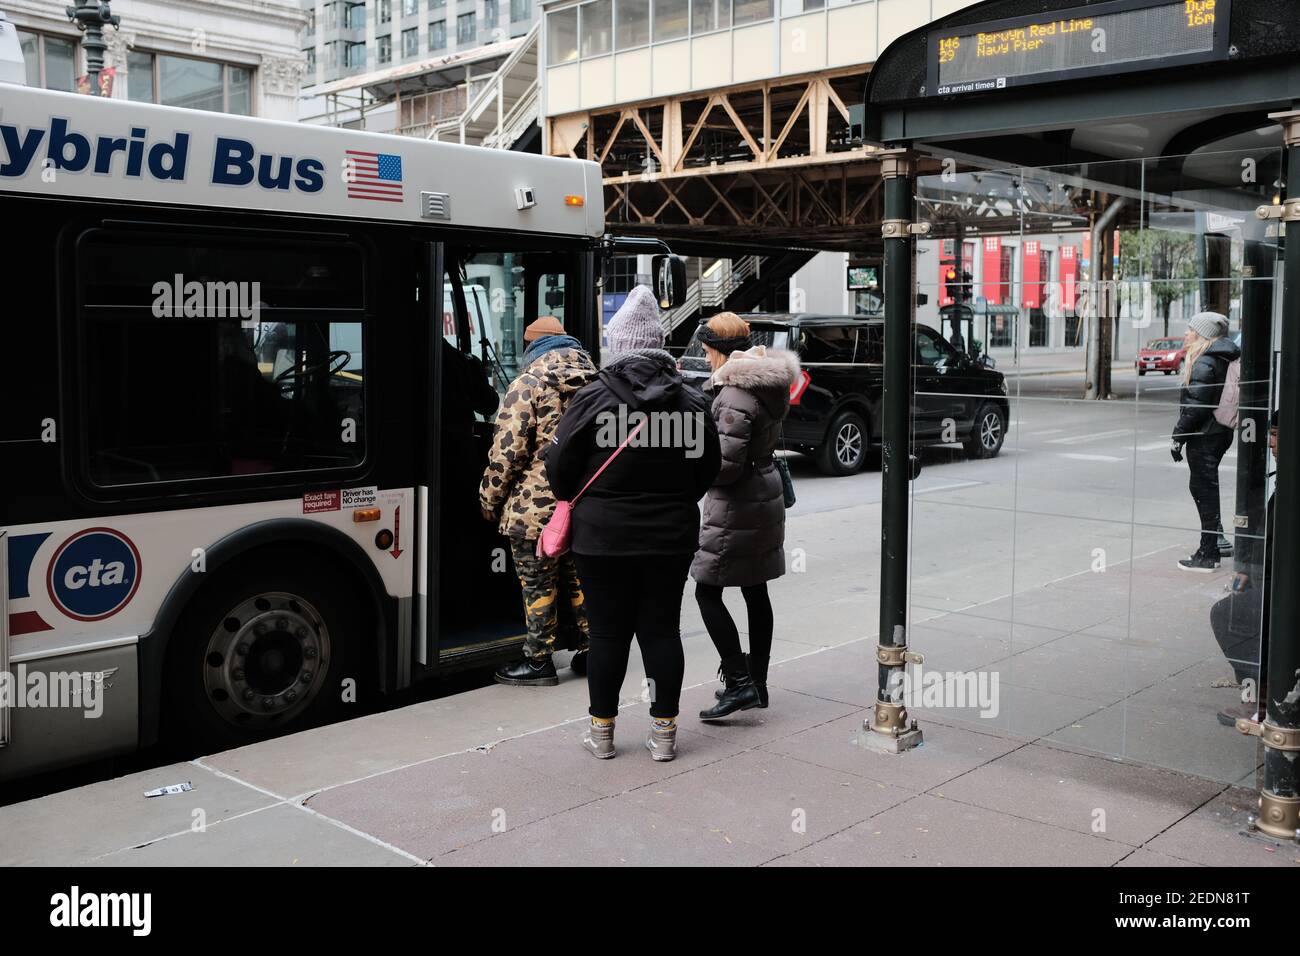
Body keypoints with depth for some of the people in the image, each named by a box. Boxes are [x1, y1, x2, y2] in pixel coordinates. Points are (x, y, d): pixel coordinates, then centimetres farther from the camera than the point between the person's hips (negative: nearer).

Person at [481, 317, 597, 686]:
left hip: (536, 506, -6)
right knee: (579, 577, 17)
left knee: (538, 585, 3)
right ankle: (590, 649, 24)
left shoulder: (527, 385, -11)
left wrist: (489, 498, -2)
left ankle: (538, 661, 10)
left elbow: (507, 450, -14)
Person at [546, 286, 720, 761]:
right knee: (662, 629, 9)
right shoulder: (691, 400, 0)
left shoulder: (593, 398, -11)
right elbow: (707, 469, 8)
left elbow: (560, 465, -7)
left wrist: (575, 501, 13)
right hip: (672, 536, 3)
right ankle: (664, 733, 14)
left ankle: (601, 730, 18)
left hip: (603, 536, -3)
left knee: (608, 632, 6)